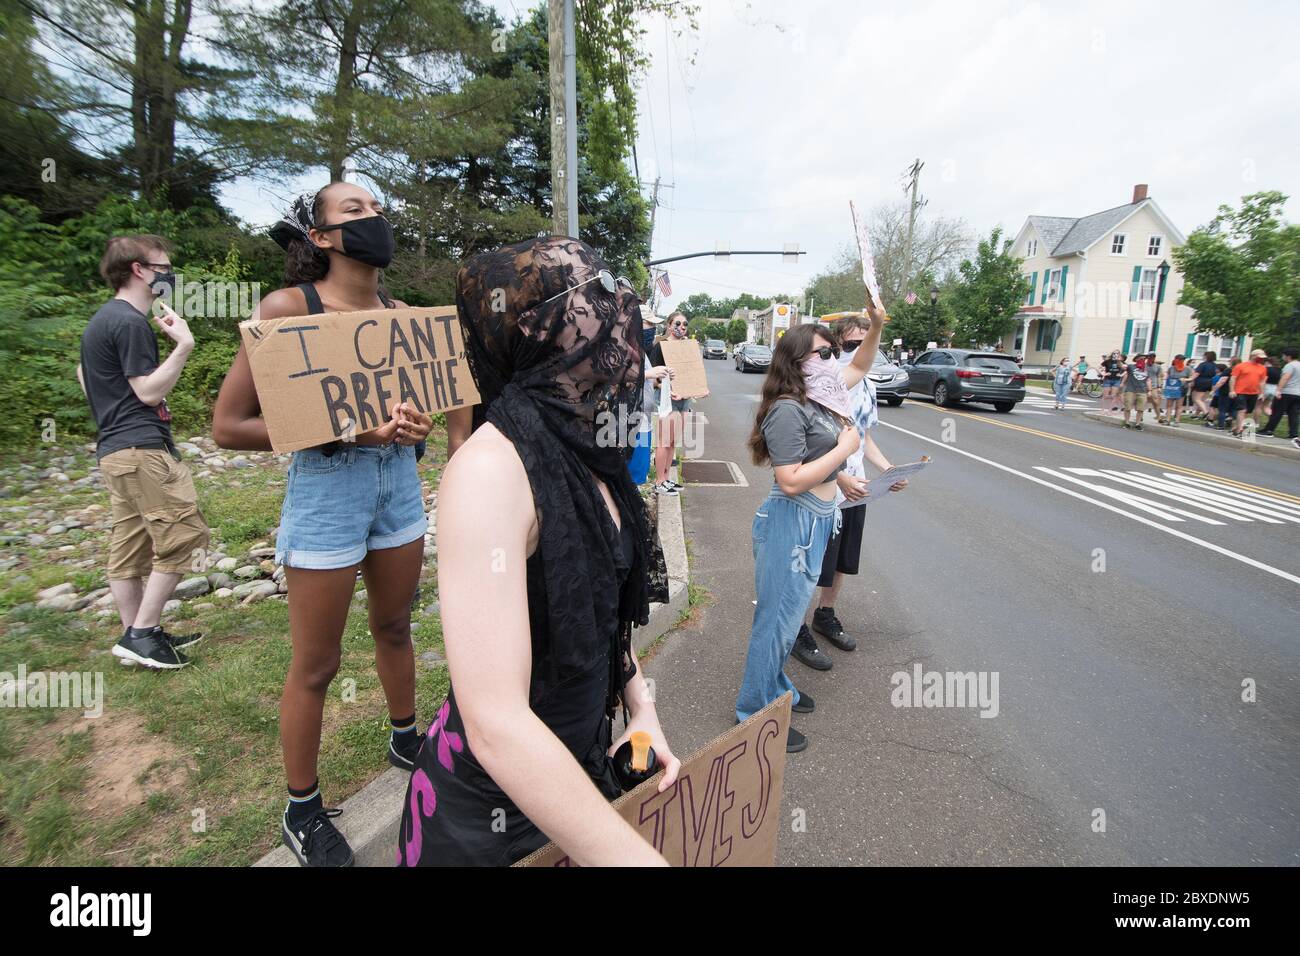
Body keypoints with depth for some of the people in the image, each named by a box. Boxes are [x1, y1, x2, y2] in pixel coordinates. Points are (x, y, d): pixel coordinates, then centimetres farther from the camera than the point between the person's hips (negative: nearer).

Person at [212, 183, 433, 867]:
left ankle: (404, 739, 45)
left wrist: (417, 425, -9)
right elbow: (228, 426, -12)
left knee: (394, 628, 21)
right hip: (327, 486, -5)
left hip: (399, 480, 5)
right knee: (316, 664, 8)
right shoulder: (288, 308, -12)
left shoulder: (399, 312, 4)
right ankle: (301, 810, 30)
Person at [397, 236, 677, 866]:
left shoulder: (584, 449, -4)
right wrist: (638, 856, -31)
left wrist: (640, 708, 1)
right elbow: (496, 725, -34)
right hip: (491, 807, -6)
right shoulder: (492, 467, -29)